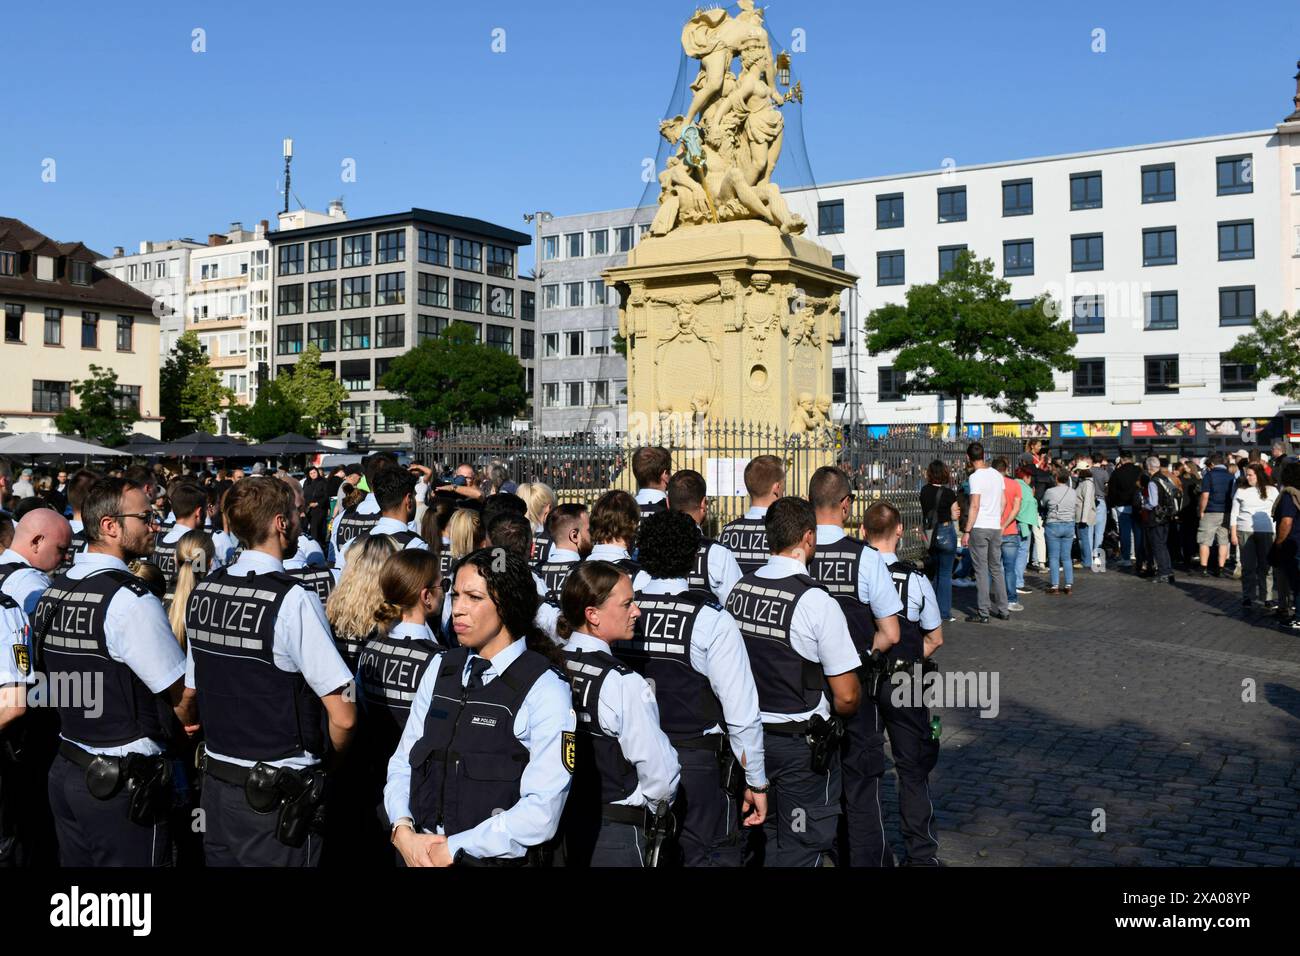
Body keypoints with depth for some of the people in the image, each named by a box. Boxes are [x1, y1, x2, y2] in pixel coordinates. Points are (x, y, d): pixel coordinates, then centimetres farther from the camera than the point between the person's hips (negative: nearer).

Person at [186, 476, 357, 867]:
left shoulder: (201, 593, 2)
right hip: (277, 798, -6)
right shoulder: (293, 600, -19)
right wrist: (331, 757, 0)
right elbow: (343, 716, -19)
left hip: (215, 780, 7)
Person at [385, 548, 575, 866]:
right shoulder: (441, 668, 4)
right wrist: (403, 830, -11)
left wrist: (452, 849, -16)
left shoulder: (545, 690, -13)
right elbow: (403, 761, 5)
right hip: (418, 853, 4)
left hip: (496, 858, -4)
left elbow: (541, 811, -18)